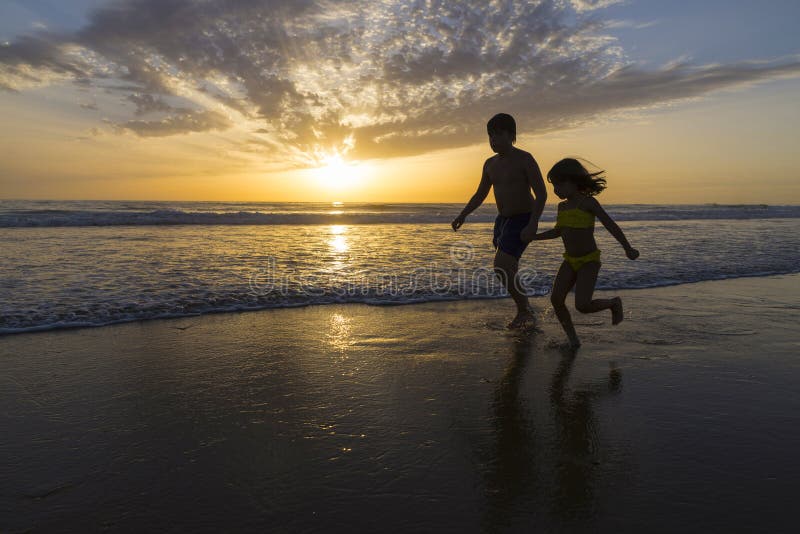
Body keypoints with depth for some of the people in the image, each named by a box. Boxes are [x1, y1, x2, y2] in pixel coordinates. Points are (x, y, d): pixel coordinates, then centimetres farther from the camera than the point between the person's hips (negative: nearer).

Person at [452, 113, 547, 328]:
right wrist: (462, 215, 4)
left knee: (501, 267, -20)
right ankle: (525, 310, 33)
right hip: (503, 220, 8)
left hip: (523, 221, -8)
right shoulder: (490, 164, 7)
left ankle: (523, 310, -1)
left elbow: (542, 194, -18)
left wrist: (532, 224, -30)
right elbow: (480, 195, 17)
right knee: (508, 272, 13)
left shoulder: (525, 159, -14)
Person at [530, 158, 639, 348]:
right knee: (556, 299, -11)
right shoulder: (562, 206, 8)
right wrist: (533, 236, 19)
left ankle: (613, 303, 13)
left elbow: (610, 224, -15)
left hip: (589, 261, -6)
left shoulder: (588, 202, -13)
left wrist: (628, 248, -20)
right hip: (570, 261, 6)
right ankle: (573, 339, 5)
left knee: (582, 306, -18)